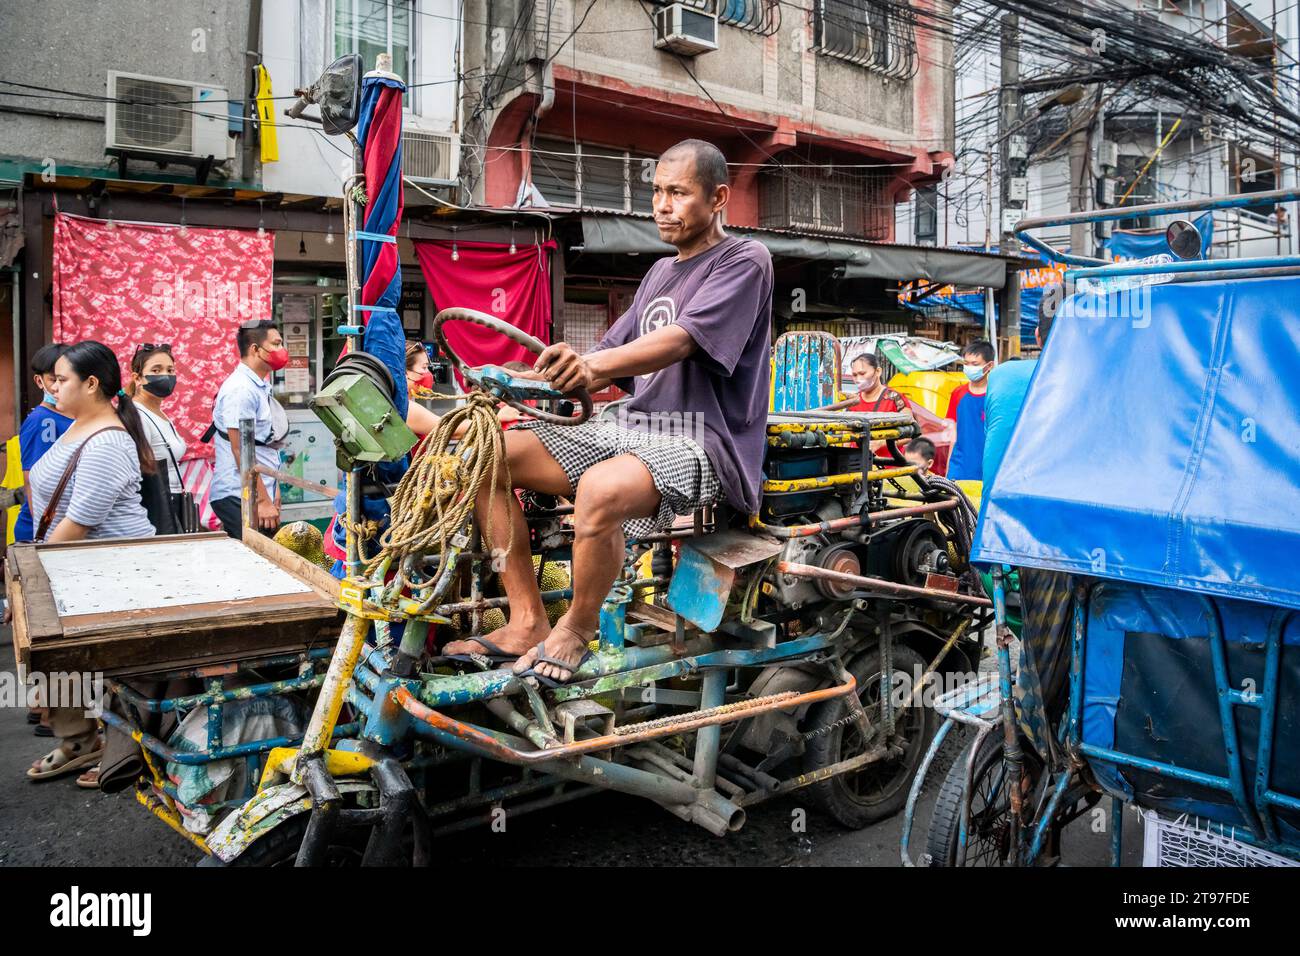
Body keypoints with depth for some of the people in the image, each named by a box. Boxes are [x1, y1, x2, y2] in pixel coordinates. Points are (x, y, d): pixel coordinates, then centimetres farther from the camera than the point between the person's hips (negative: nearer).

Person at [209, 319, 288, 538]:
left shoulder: (260, 387, 16)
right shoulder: (240, 389, -14)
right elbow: (241, 450, -19)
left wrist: (273, 493, 17)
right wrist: (262, 501, -19)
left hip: (261, 495, 9)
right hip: (239, 498, -9)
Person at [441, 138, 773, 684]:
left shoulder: (744, 261, -3)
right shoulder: (661, 272, 22)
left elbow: (680, 339, -22)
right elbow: (613, 368, 16)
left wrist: (594, 363, -38)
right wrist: (529, 380, 1)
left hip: (703, 442, -8)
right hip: (635, 428, 8)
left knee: (601, 488, -39)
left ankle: (576, 629, -10)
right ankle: (527, 622, 1)